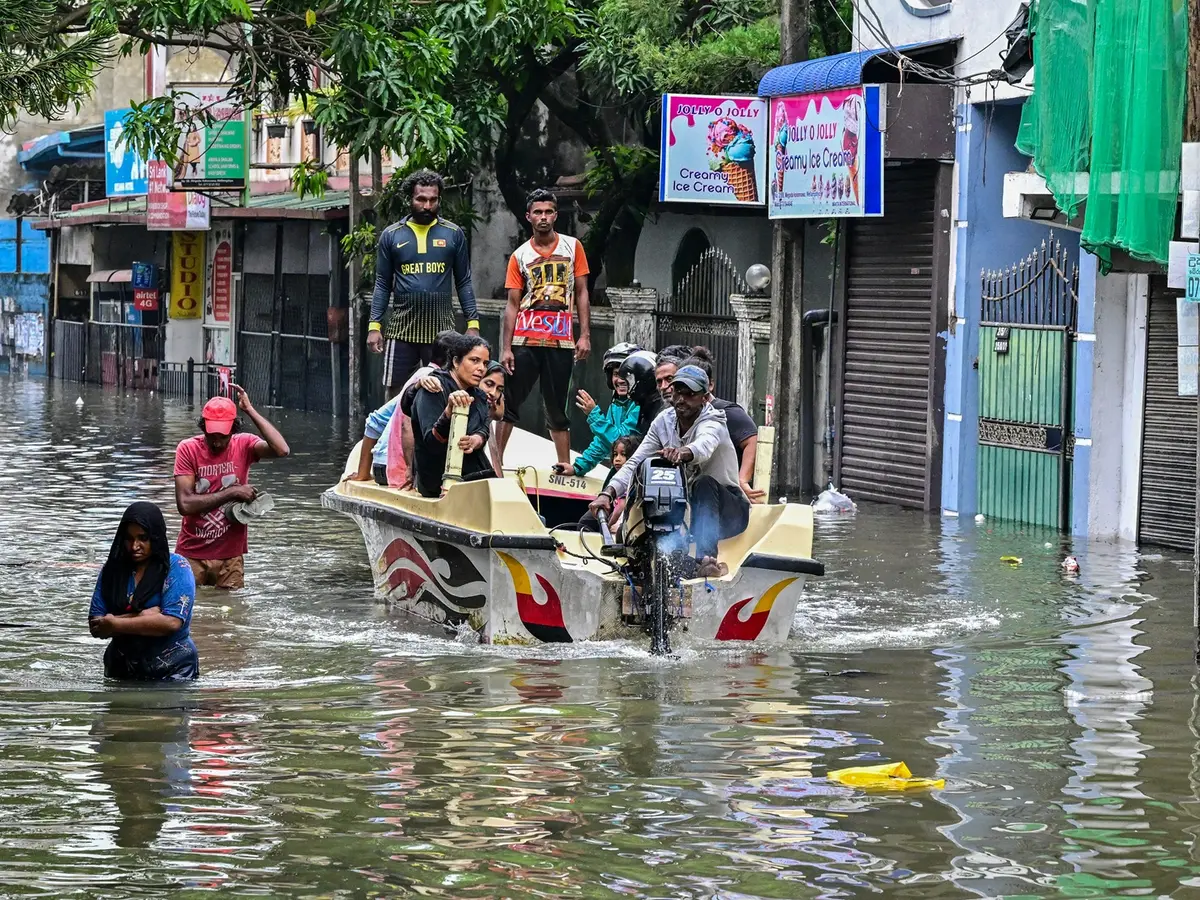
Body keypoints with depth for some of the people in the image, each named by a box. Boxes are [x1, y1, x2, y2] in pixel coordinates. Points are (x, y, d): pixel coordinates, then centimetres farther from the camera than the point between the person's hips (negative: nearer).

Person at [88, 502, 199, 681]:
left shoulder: (177, 568, -1)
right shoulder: (112, 570, 10)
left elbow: (172, 622, -13)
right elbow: (96, 626, 4)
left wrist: (116, 625, -8)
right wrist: (140, 618, -11)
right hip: (122, 670, 3)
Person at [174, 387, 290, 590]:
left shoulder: (243, 445, -4)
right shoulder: (188, 449, -8)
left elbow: (281, 450, -24)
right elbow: (184, 504, -17)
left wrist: (250, 410, -22)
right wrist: (232, 492, -17)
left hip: (229, 557, 1)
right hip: (191, 555, -1)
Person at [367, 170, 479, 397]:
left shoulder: (453, 234, 4)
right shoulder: (391, 235, 5)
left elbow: (464, 283, 7)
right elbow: (382, 285, 7)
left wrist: (473, 323, -2)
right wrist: (374, 326, -2)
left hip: (441, 328, 0)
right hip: (402, 328, 1)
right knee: (396, 394, 3)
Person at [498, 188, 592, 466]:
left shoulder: (572, 247, 6)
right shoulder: (519, 256, 5)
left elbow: (581, 293, 7)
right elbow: (512, 304, 4)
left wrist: (585, 335, -2)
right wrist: (505, 348, -4)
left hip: (561, 341, 0)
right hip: (525, 341, 0)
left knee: (557, 409, 7)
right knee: (509, 404, -2)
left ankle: (565, 467, 9)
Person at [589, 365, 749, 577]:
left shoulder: (712, 422, -18)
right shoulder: (664, 421, -1)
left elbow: (705, 445, -43)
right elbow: (635, 462, -6)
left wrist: (683, 453, -67)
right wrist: (608, 493, -24)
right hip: (687, 507, 5)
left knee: (705, 483, -38)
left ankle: (706, 558, -49)